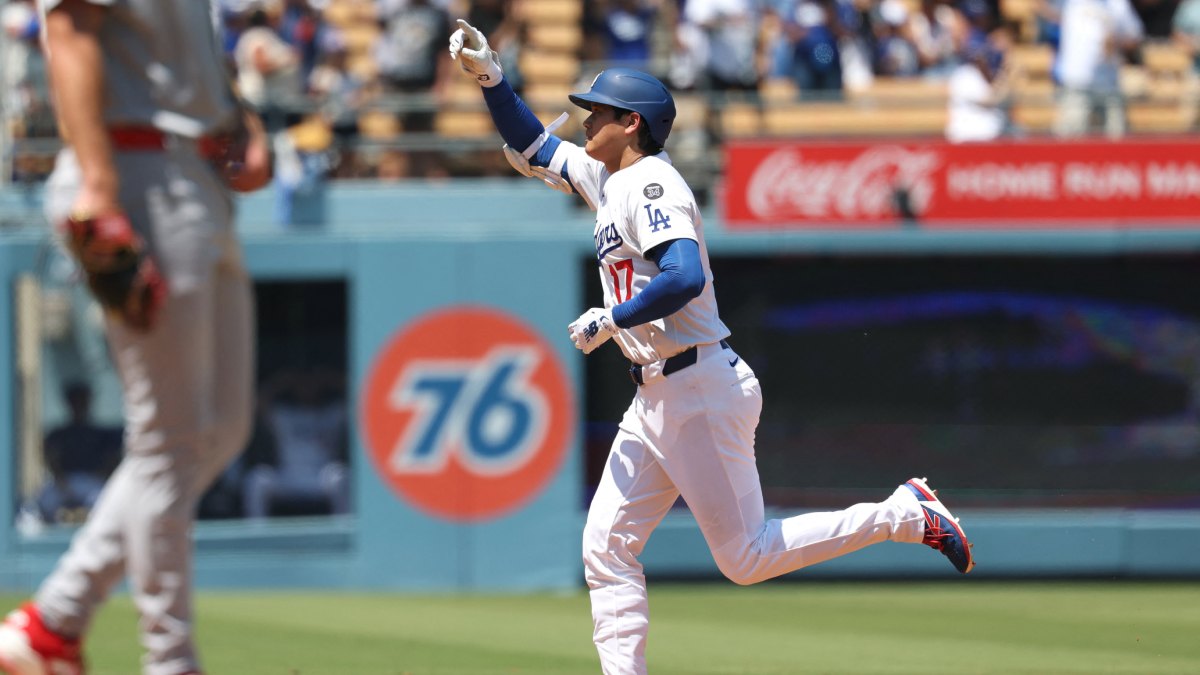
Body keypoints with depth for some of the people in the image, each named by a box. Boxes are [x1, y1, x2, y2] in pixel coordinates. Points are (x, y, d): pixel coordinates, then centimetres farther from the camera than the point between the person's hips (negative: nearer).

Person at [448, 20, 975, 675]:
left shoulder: (652, 184, -14)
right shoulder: (605, 179, 15)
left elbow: (685, 278, -29)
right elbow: (531, 148, 27)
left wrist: (610, 320, -18)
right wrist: (489, 75, 14)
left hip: (702, 392, -10)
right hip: (656, 399, 10)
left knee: (746, 557, -7)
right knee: (606, 547, 4)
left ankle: (905, 516, 0)